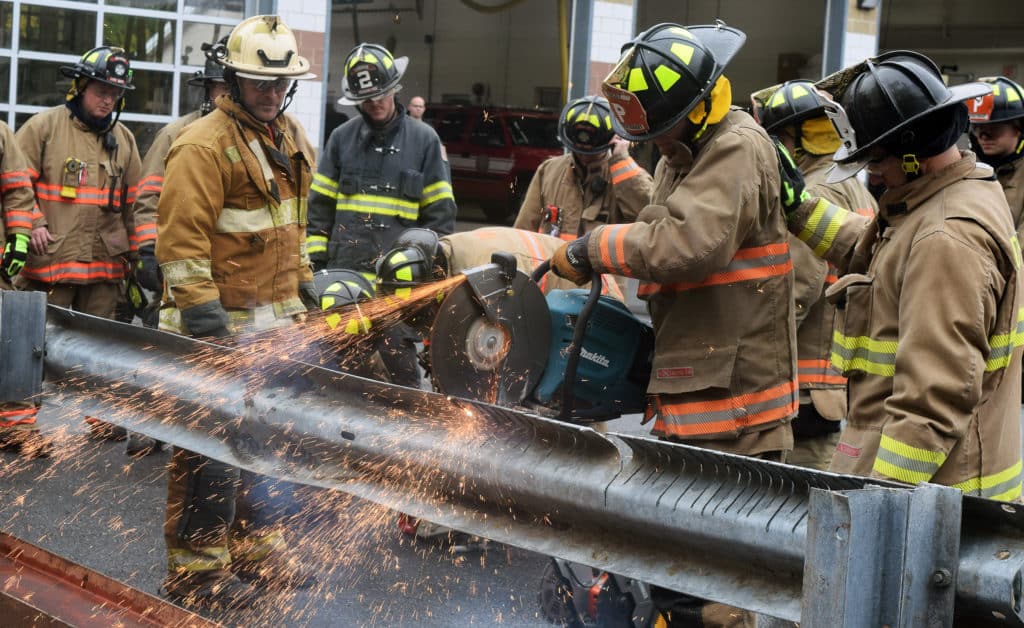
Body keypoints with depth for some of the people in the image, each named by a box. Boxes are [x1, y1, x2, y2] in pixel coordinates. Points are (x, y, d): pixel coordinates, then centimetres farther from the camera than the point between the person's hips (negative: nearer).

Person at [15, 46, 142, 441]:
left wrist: (140, 253, 14)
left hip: (106, 262, 5)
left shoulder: (123, 139, 14)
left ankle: (99, 416, 20)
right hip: (50, 259, -4)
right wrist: (32, 226, -11)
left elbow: (134, 202, 18)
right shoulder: (44, 126, -1)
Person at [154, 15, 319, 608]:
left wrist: (303, 283, 23)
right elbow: (182, 236, -20)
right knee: (212, 448, -4)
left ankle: (257, 547, 28)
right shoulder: (205, 145, -15)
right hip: (225, 324, -9)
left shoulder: (285, 140, 14)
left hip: (277, 322, 9)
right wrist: (203, 313, -24)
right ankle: (195, 567, 4)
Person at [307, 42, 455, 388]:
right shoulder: (342, 138, 11)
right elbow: (320, 204, 13)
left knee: (400, 365, -8)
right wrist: (317, 260, 5)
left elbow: (440, 212, 7)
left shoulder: (424, 139, 6)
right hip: (344, 274, 3)